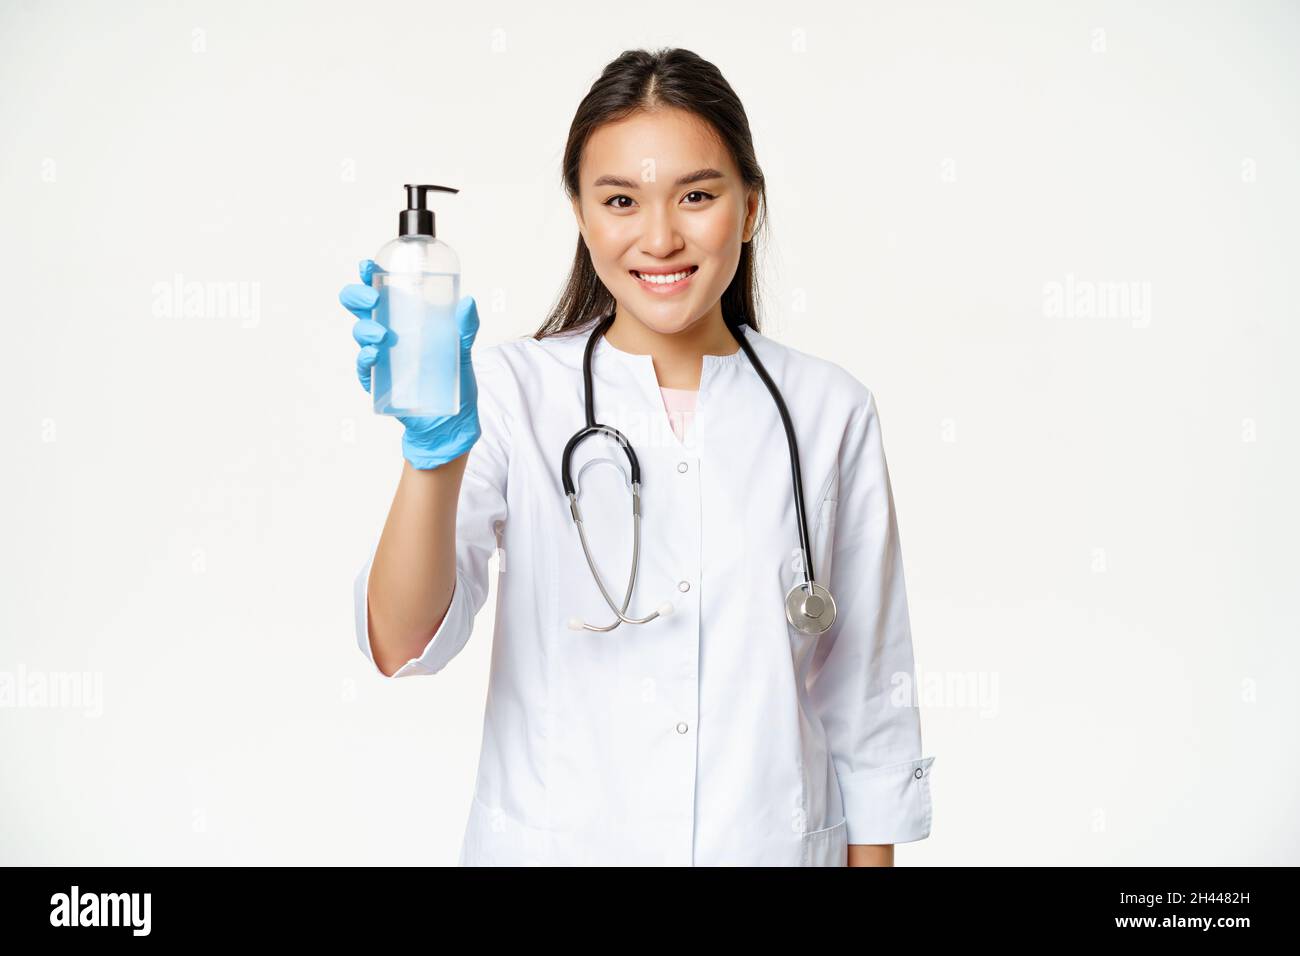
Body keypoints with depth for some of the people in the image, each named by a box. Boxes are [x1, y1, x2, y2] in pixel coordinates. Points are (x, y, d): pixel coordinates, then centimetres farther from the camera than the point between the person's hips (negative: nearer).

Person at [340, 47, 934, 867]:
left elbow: (868, 696, -1)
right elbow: (402, 645, -18)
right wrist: (434, 452, -32)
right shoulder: (510, 390, -8)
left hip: (771, 838, 1)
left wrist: (871, 856, 0)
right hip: (551, 839, -1)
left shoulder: (831, 412, -5)